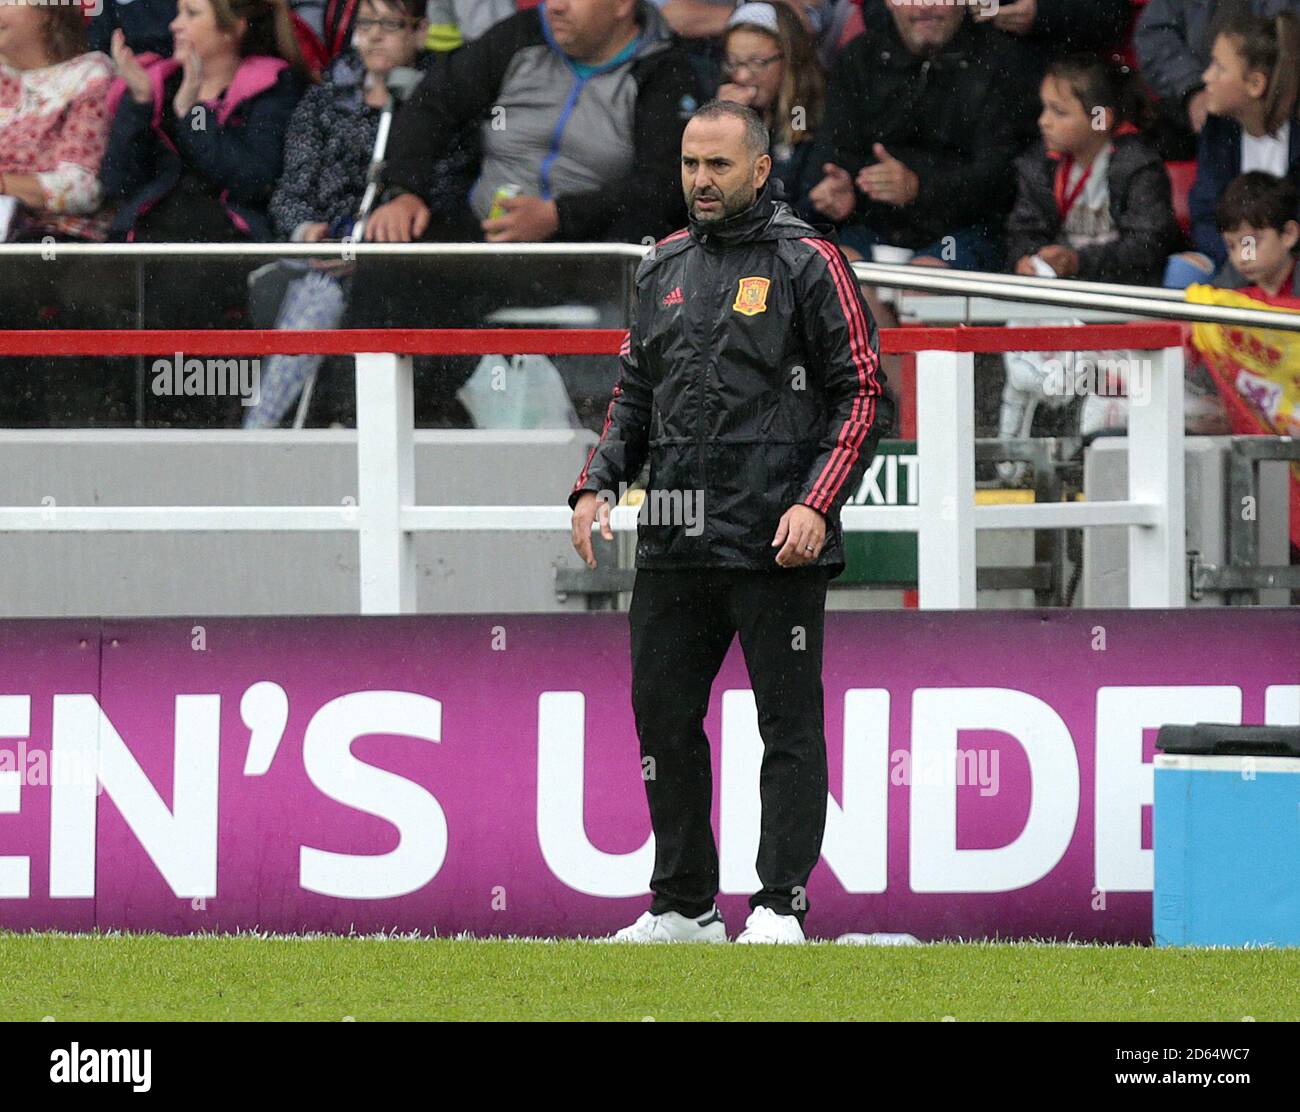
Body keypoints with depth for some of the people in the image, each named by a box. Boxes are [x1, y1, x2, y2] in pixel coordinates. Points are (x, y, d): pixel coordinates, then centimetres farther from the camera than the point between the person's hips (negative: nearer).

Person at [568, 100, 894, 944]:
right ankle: (684, 906, 17)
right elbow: (635, 395, 23)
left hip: (777, 548, -6)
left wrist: (816, 503, -15)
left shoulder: (807, 264, -3)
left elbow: (866, 393, -5)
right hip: (673, 547, 6)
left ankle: (781, 907, 0)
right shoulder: (665, 269, 15)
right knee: (664, 719, 8)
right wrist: (598, 487, 9)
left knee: (789, 725, -3)